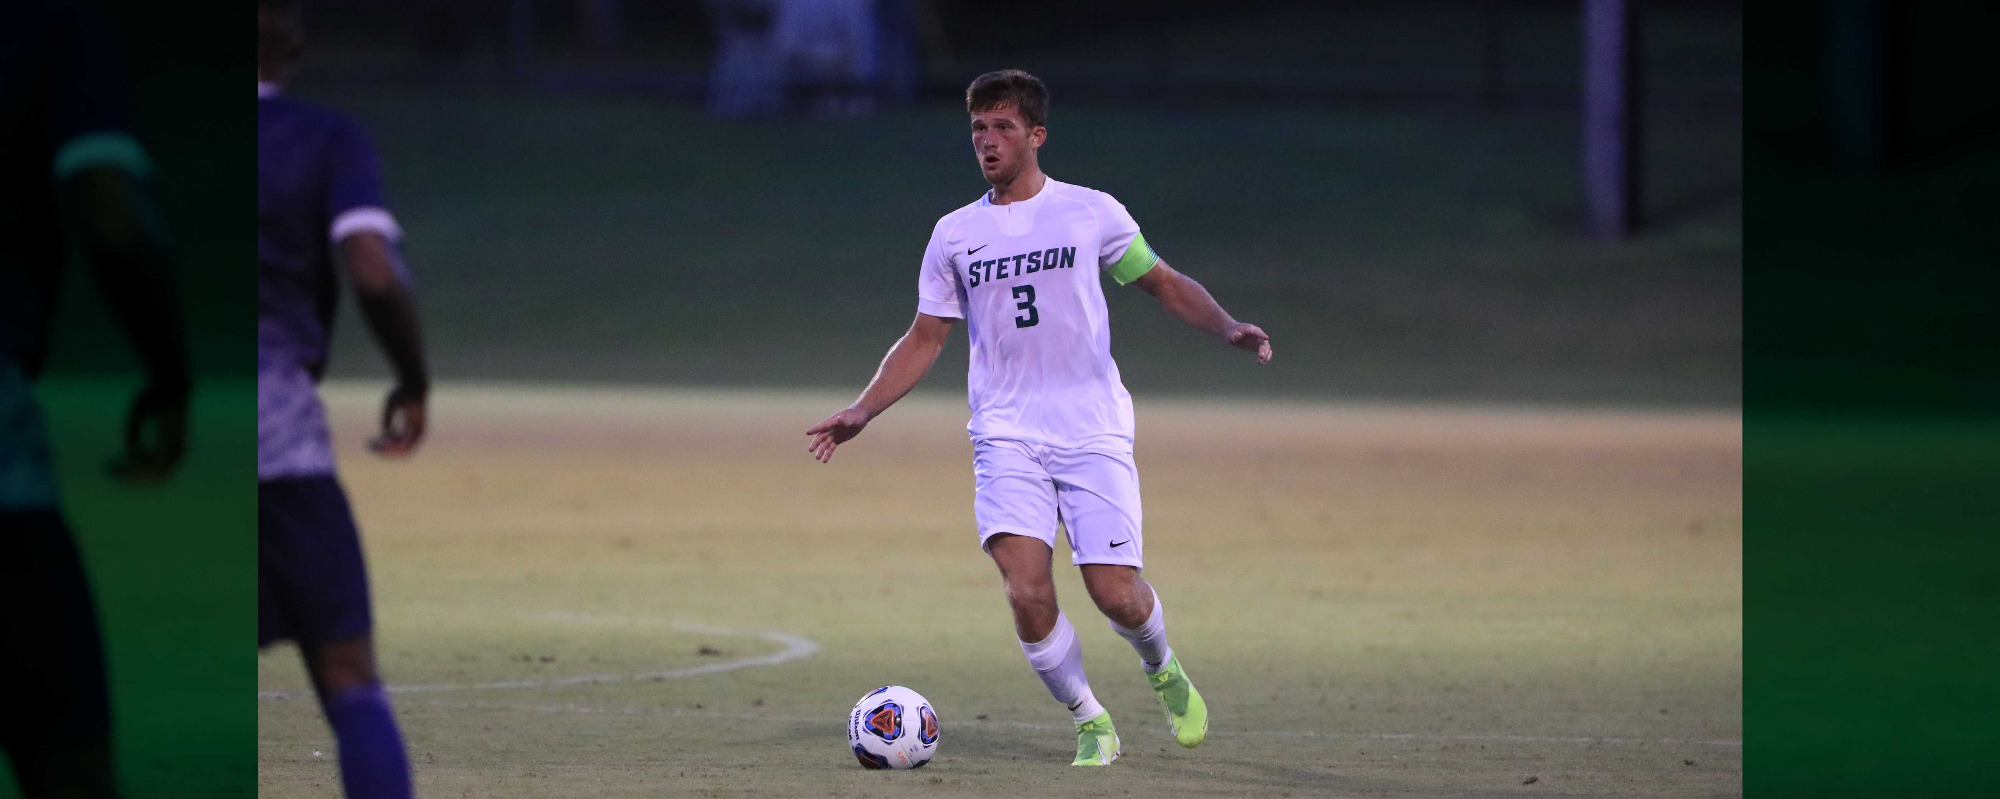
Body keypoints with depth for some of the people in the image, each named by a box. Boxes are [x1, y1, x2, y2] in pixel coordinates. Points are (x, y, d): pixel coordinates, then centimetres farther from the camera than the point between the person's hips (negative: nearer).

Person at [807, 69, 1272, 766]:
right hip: (1006, 438, 1)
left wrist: (1227, 328, -6)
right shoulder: (955, 235, 9)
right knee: (1027, 595, -16)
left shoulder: (1090, 212, 3)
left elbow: (1166, 285, 12)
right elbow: (924, 340, 15)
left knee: (1116, 596, -9)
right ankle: (1091, 723, 6)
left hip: (1093, 428, -1)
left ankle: (1162, 671, 26)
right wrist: (862, 412, 4)